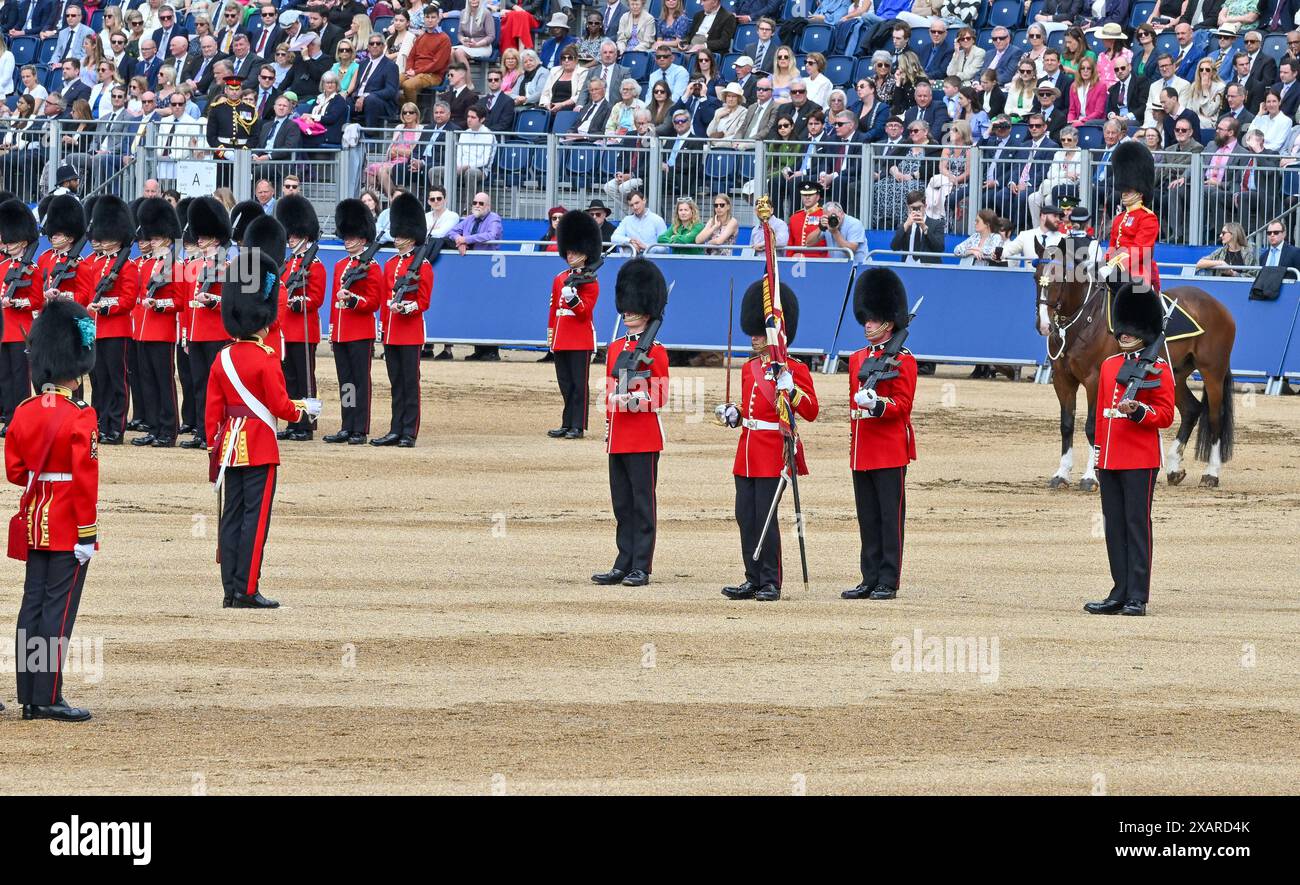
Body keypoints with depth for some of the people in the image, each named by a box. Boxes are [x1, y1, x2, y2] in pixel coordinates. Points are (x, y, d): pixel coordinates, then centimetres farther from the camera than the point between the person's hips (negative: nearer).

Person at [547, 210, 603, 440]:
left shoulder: (590, 281, -4)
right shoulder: (559, 279, 15)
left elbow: (585, 311, -10)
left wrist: (573, 299, -28)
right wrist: (550, 335, 15)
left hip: (581, 341, -6)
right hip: (561, 341, 6)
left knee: (579, 384, -5)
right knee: (565, 384, 8)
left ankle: (578, 426, -4)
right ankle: (567, 424, 13)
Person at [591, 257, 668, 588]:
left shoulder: (656, 352, -5)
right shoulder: (615, 348, 14)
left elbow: (660, 397, -7)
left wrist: (638, 400, -23)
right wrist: (609, 429, 16)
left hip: (644, 439, -7)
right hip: (618, 438, 7)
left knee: (642, 504, -2)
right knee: (622, 505, 9)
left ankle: (641, 568, 0)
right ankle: (624, 565, 14)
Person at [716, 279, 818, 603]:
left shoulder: (793, 369, -7)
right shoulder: (750, 368, 14)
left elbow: (811, 412, -12)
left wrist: (789, 388, -25)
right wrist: (734, 415, 7)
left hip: (773, 451, -7)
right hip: (747, 451, 7)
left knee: (765, 516, -7)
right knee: (745, 516, 6)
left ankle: (770, 583, -1)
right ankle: (753, 580, 13)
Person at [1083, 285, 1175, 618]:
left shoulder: (1158, 368, -4)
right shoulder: (1108, 365, 15)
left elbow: (1166, 415, -6)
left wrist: (1138, 411, -23)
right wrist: (1098, 452, 18)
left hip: (1140, 461, -6)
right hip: (1109, 461, 6)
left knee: (1137, 525, -5)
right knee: (1114, 527, 7)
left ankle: (1138, 599, -4)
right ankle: (1120, 594, 12)